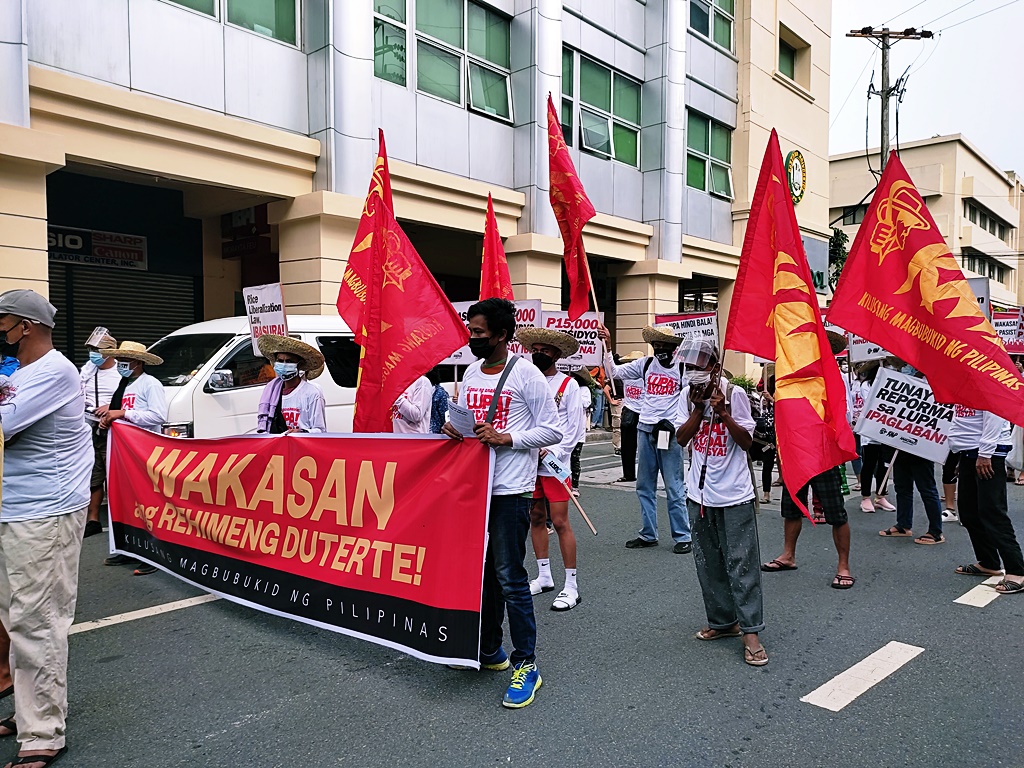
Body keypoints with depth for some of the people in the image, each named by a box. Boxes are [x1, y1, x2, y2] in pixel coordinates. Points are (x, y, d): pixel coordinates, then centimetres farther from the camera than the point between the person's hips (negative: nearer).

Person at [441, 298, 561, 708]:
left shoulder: (526, 375, -9)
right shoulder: (470, 374, 12)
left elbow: (552, 431, -9)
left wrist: (506, 438, -19)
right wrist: (453, 430, -1)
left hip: (510, 490, -7)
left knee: (510, 578, -4)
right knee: (481, 571, 16)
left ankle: (526, 665, 9)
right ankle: (489, 650, 31)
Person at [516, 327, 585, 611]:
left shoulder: (568, 385, -2)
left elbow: (576, 427, -4)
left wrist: (554, 451, -13)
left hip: (555, 462, -5)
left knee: (560, 522, -5)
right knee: (536, 518, 13)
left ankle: (571, 587, 3)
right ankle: (544, 577, 27)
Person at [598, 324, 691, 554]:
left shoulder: (682, 368, -2)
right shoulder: (645, 364, 7)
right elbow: (614, 372, 5)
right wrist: (608, 346, -4)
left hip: (670, 432, -4)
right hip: (645, 430, 4)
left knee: (674, 487, -2)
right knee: (644, 486, 10)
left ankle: (682, 537, 8)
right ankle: (648, 534, 20)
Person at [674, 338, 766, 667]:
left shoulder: (735, 394, -9)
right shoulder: (688, 396, 3)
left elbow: (747, 442, -9)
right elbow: (681, 438, -4)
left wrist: (723, 413, -20)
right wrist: (699, 409, -14)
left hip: (734, 495, -5)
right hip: (700, 493, 5)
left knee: (741, 564, -2)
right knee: (708, 564, 13)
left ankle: (751, 632, 5)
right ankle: (723, 622, 26)